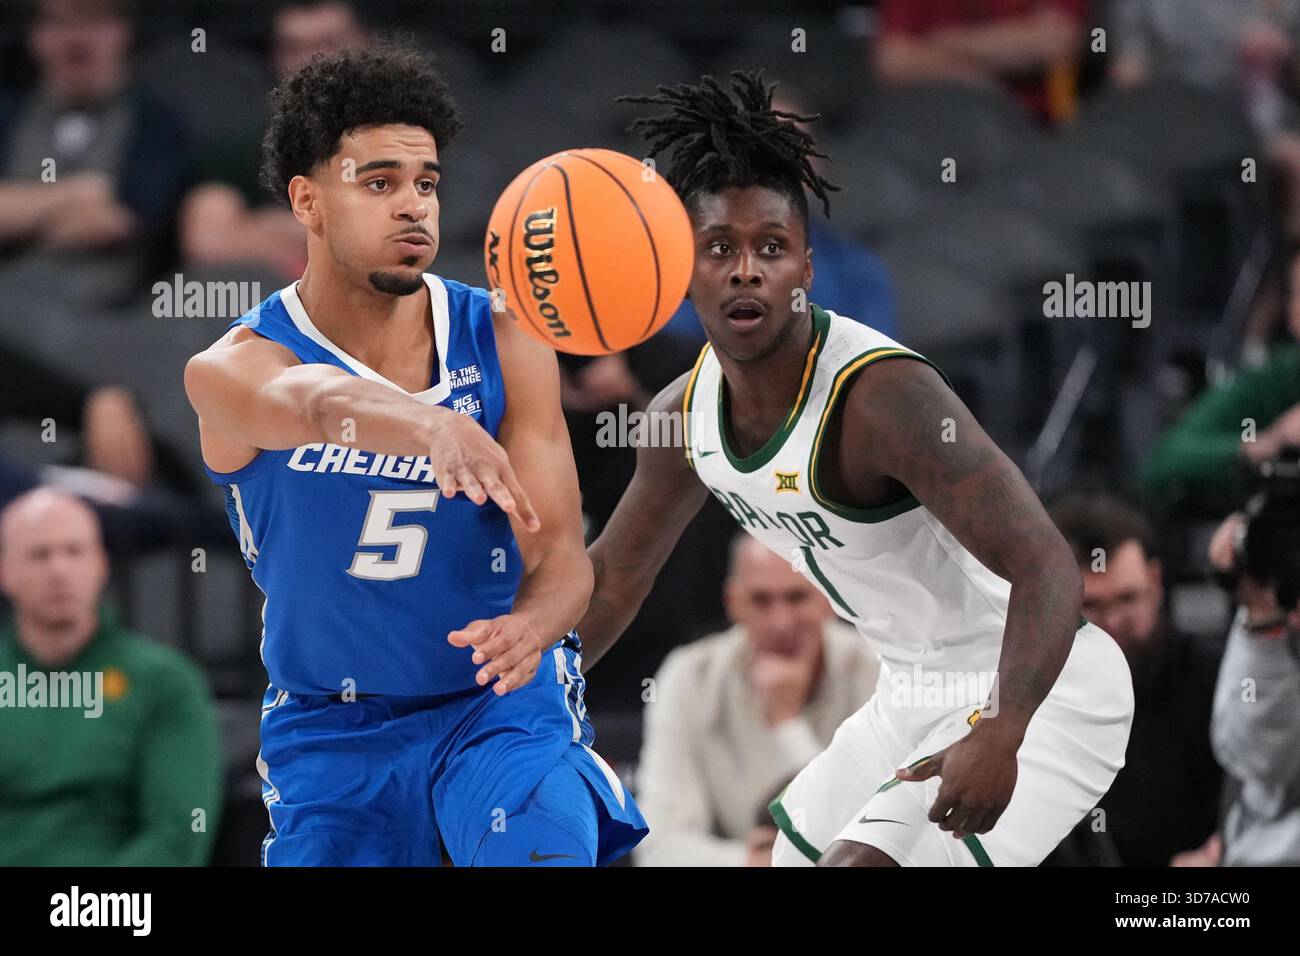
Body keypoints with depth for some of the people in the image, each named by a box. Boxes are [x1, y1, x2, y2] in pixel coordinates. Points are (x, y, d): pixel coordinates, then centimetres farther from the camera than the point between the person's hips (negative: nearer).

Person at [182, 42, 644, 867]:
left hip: (502, 702, -1)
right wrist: (433, 428, -63)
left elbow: (561, 554, -13)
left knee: (546, 851, -27)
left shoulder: (504, 347, -10)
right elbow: (316, 401, -39)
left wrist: (534, 624, -38)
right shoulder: (234, 368, -15)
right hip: (332, 733, 1)